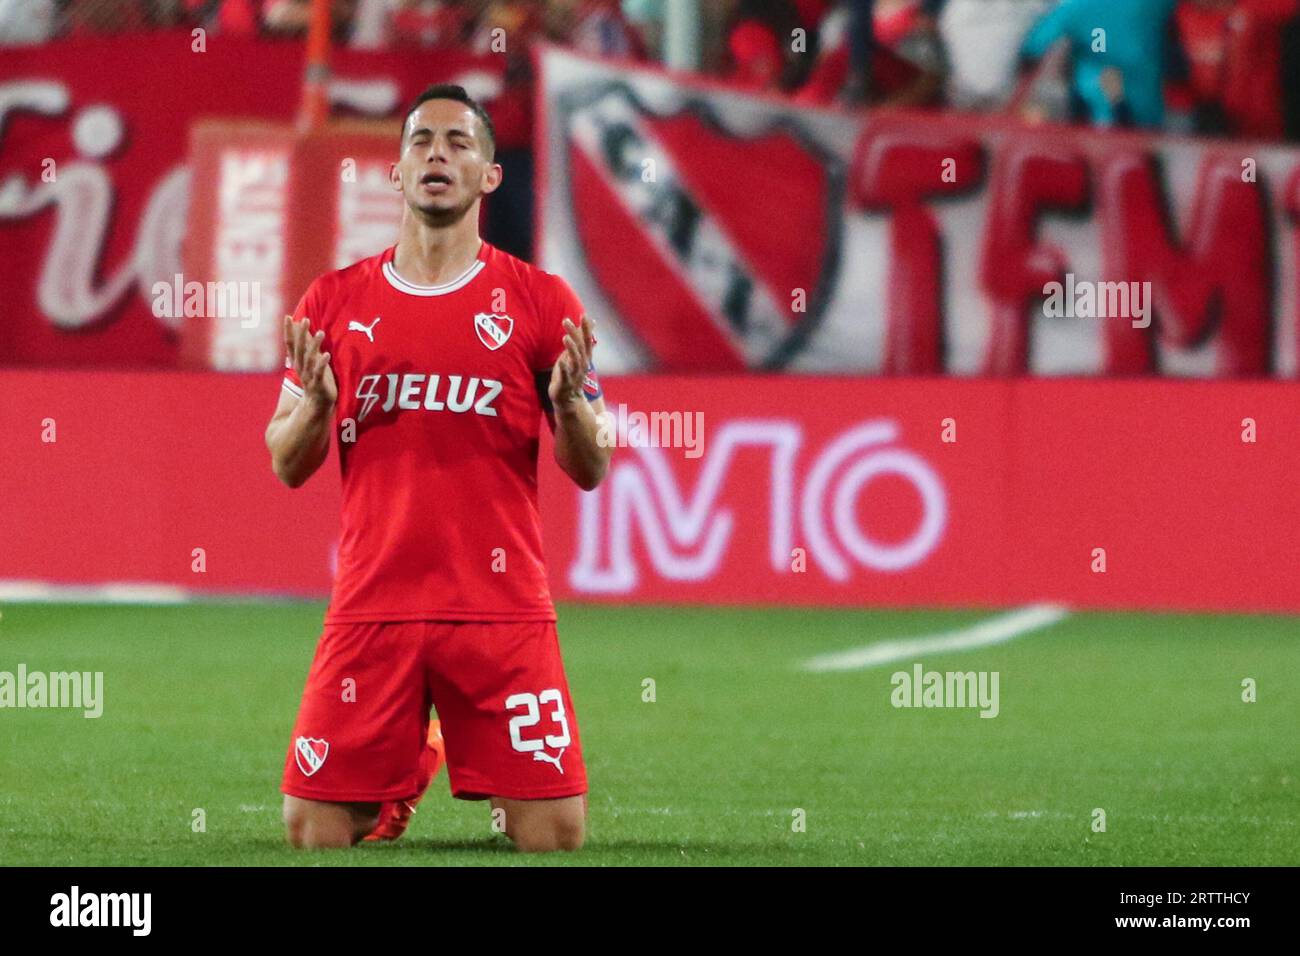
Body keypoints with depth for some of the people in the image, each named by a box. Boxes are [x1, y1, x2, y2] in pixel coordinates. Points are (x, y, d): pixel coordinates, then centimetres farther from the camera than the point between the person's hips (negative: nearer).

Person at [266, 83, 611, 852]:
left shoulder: (541, 300, 4)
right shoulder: (337, 300, 8)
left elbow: (591, 471, 6)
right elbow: (287, 466, 10)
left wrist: (571, 404, -15)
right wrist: (315, 403, -11)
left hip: (503, 608, -1)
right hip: (372, 608, 1)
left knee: (556, 833, -6)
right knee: (313, 829, -2)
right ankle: (407, 770, 30)